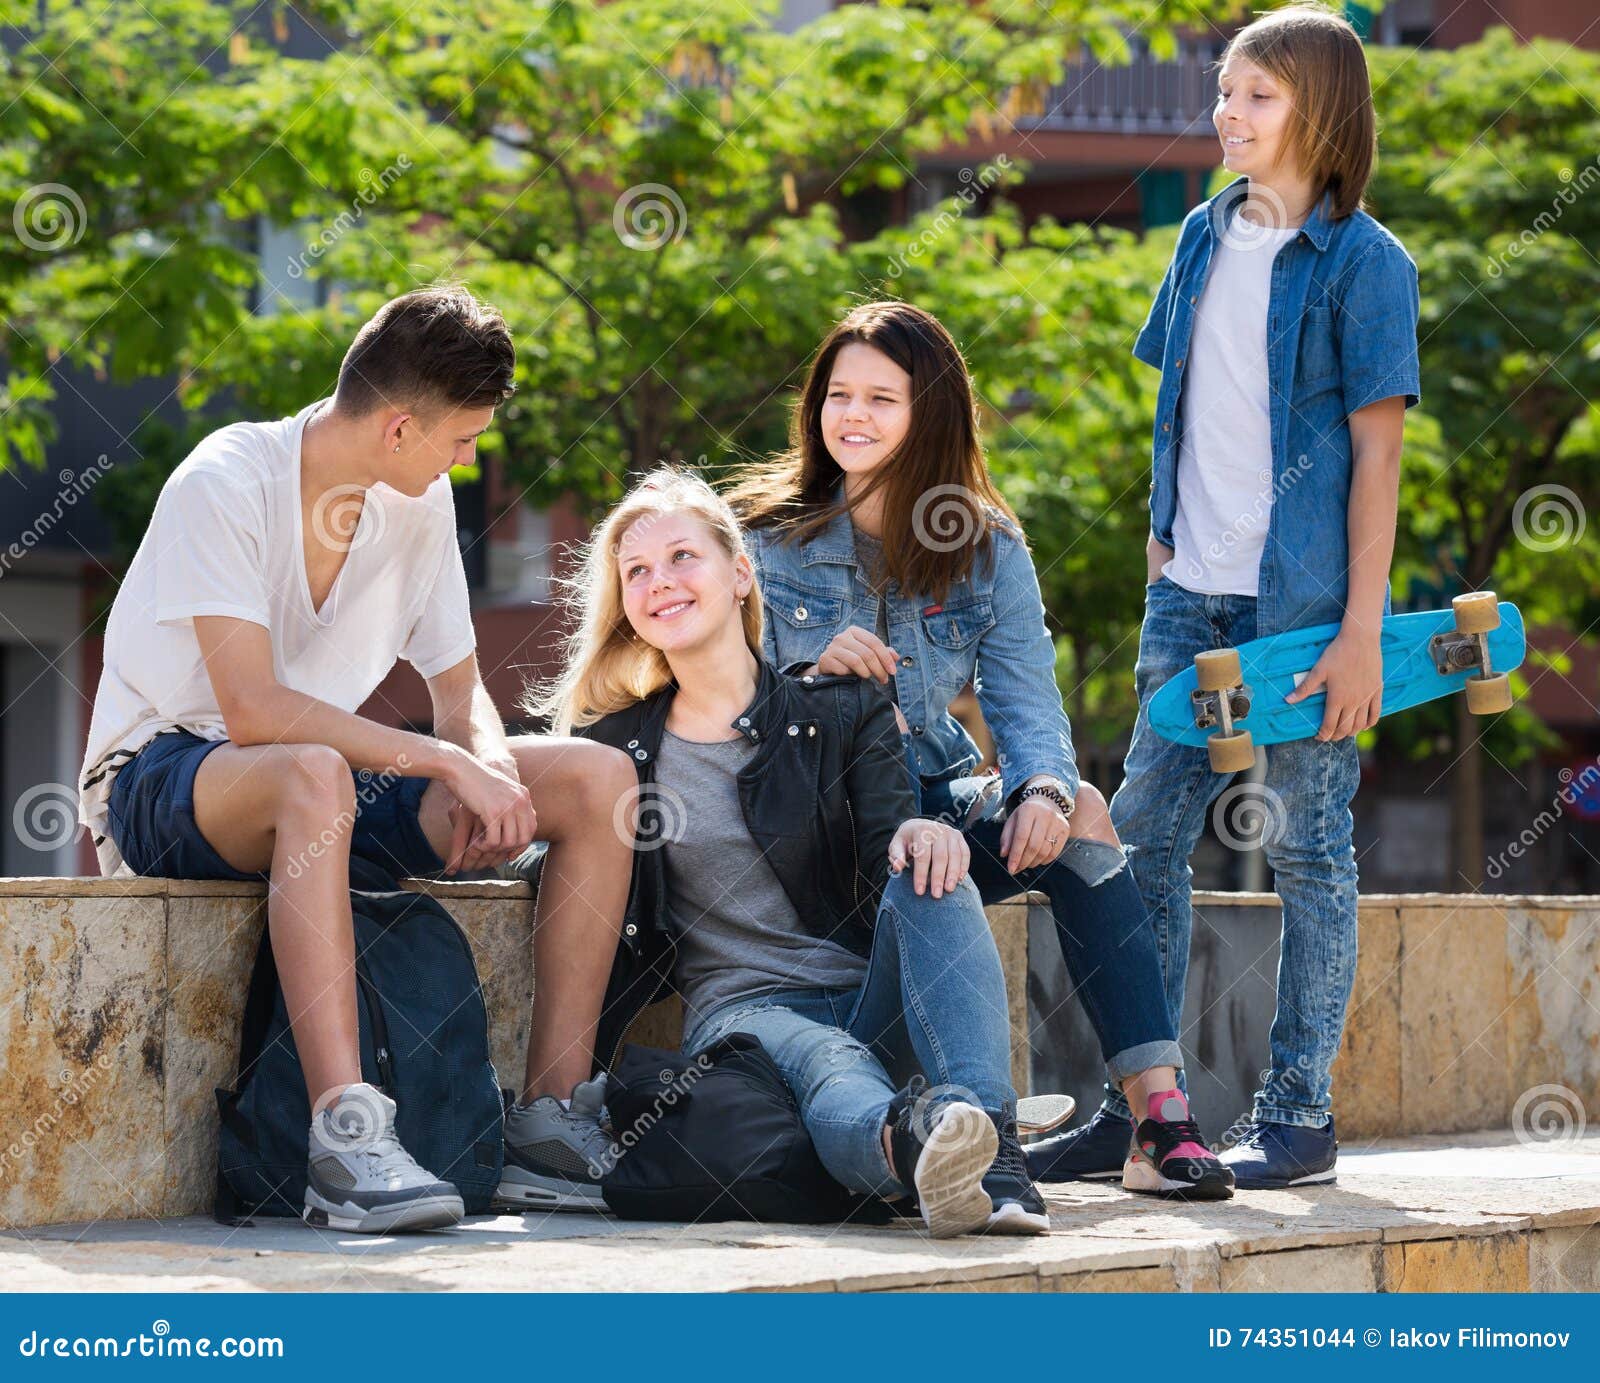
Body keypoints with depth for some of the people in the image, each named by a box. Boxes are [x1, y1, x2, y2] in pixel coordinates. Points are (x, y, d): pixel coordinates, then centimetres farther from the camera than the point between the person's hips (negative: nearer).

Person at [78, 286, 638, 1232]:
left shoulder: (421, 500, 2)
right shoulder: (227, 483, -20)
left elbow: (459, 690, 8)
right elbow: (252, 710, -29)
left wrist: (492, 768, -16)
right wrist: (447, 761, -30)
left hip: (320, 779, 7)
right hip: (162, 779, -7)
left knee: (599, 775, -9)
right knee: (313, 777, -43)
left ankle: (551, 1120, -14)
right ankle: (348, 1137, -48)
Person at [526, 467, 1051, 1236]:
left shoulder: (845, 712, 13)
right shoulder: (611, 748, 15)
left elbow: (889, 846, -2)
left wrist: (920, 838, -27)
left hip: (871, 995, 2)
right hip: (741, 1007, -1)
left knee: (927, 875, -30)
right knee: (826, 1061, -37)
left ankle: (988, 1137, -52)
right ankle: (907, 1144, -75)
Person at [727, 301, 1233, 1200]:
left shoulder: (989, 550, 7)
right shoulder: (765, 535, 1)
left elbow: (1027, 701, -6)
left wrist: (1044, 788, -28)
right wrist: (813, 672, -25)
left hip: (935, 803, 3)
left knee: (1078, 812, -26)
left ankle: (1162, 1118, -31)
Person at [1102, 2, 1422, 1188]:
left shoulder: (1362, 262, -7)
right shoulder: (1206, 238, 11)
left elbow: (1377, 447, -9)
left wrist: (1361, 625, -14)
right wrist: (1162, 553, 14)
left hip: (1302, 598, -6)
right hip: (1193, 596, 6)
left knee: (1308, 846, 1)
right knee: (1145, 832, 6)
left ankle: (1301, 1115, 8)